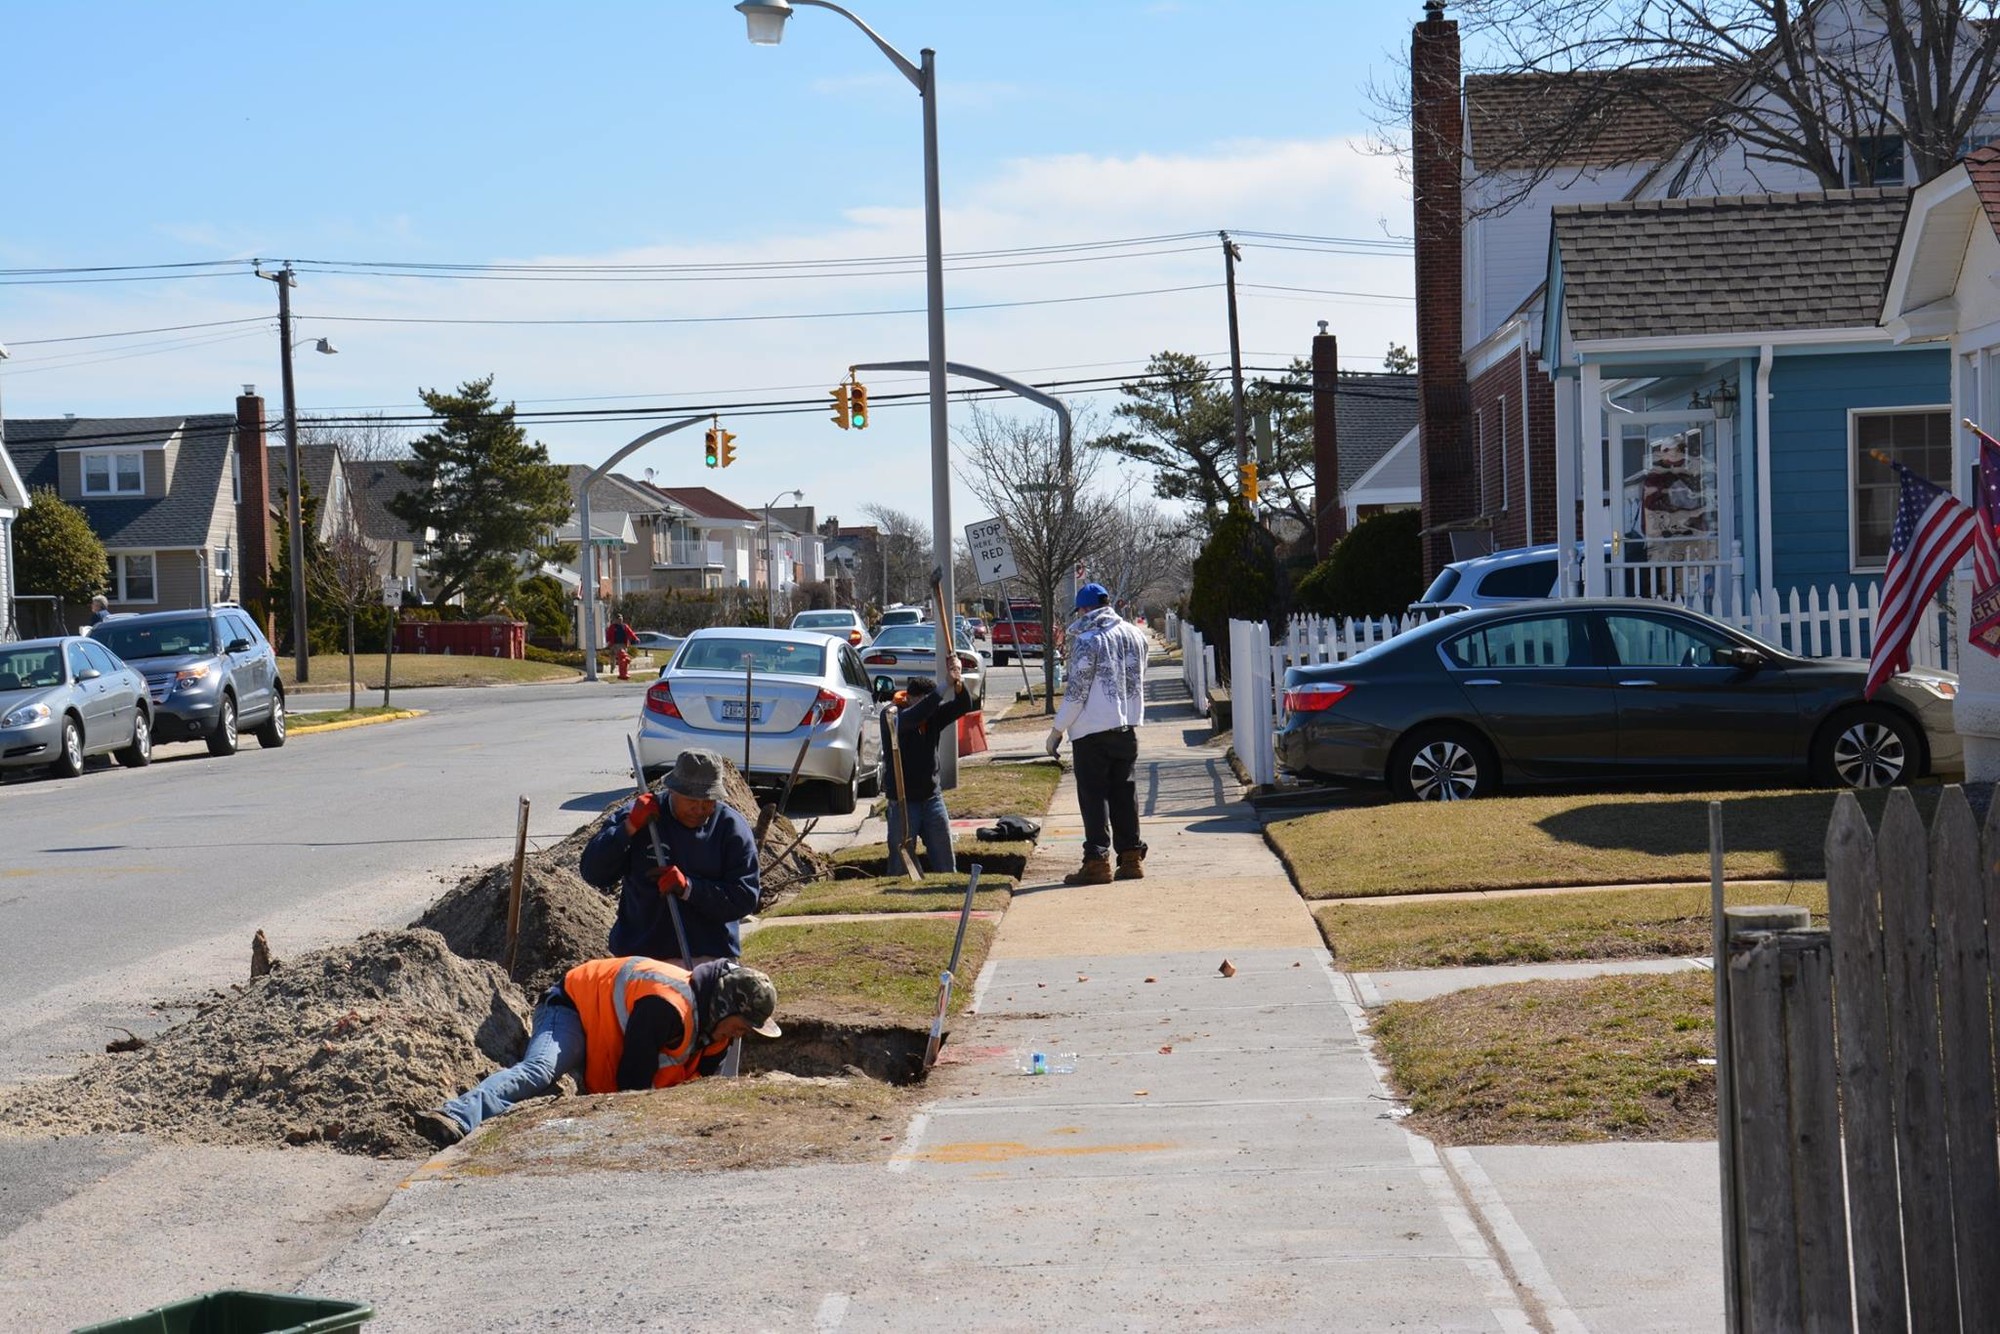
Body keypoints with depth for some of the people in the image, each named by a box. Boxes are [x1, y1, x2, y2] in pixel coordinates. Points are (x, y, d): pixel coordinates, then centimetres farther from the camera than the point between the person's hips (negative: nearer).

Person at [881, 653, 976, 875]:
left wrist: (959, 685, -33)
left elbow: (963, 707, -9)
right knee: (901, 864, -2)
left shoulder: (933, 714, 3)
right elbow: (912, 717, -32)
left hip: (931, 796, 5)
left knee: (944, 861, 10)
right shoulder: (891, 716, -12)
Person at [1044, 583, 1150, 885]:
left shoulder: (1087, 640, -14)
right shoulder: (1134, 635, 7)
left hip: (1092, 730, -6)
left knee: (1093, 795, -2)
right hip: (1127, 726, 6)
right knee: (1124, 792, 13)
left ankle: (1097, 860, -4)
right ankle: (1131, 857, 15)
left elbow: (1076, 692, -14)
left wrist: (1057, 729, -6)